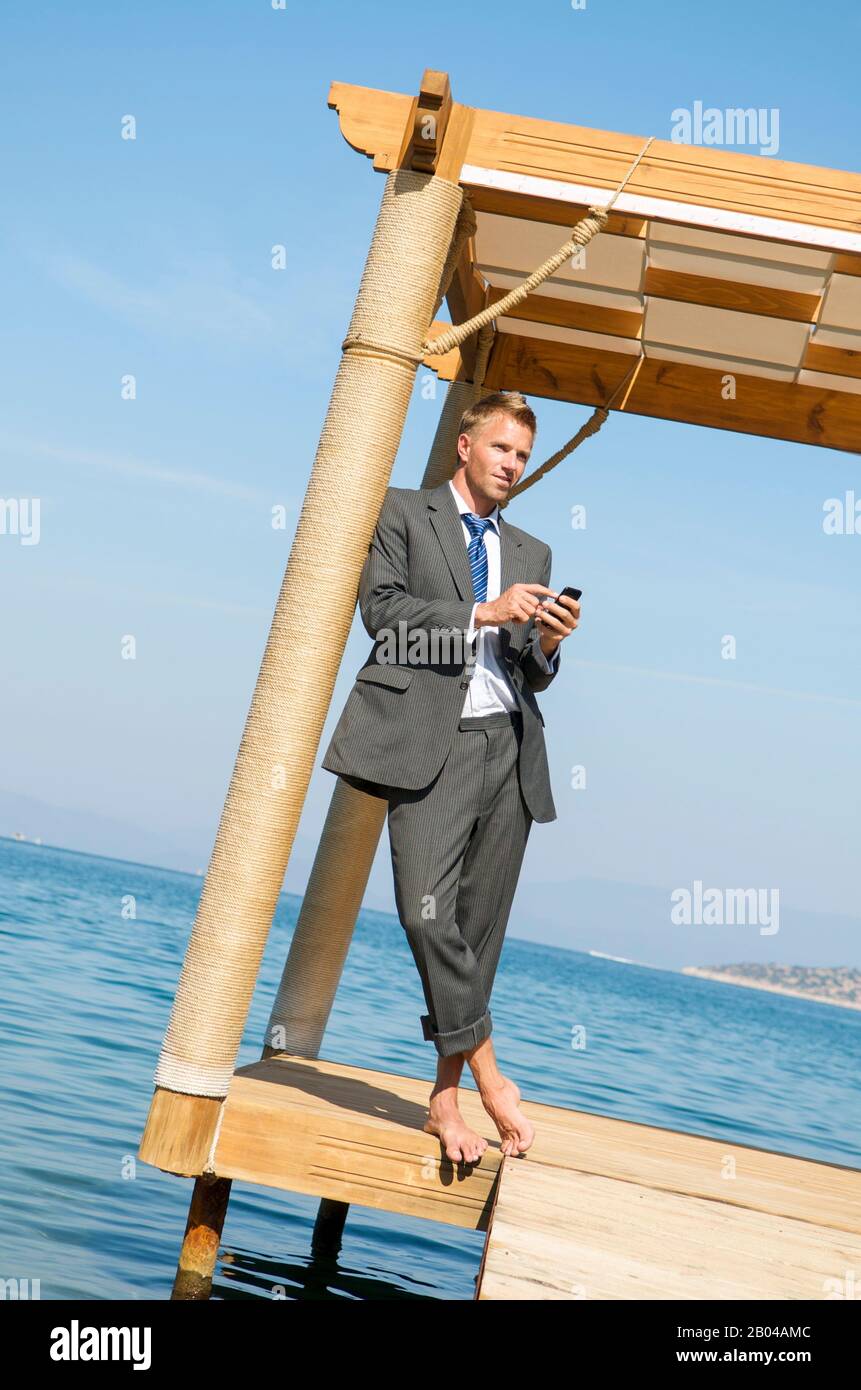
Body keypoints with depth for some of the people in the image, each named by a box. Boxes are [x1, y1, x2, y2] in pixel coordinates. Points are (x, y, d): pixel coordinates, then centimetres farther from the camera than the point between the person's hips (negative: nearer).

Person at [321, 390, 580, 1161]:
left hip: (510, 744, 5)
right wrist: (482, 613, -11)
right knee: (429, 911, -20)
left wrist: (548, 646, -1)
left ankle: (446, 1097, 11)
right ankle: (489, 1072, -5)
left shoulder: (532, 553, 25)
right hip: (432, 737, -5)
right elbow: (383, 611, -3)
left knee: (481, 927, 3)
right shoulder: (402, 512, 11)